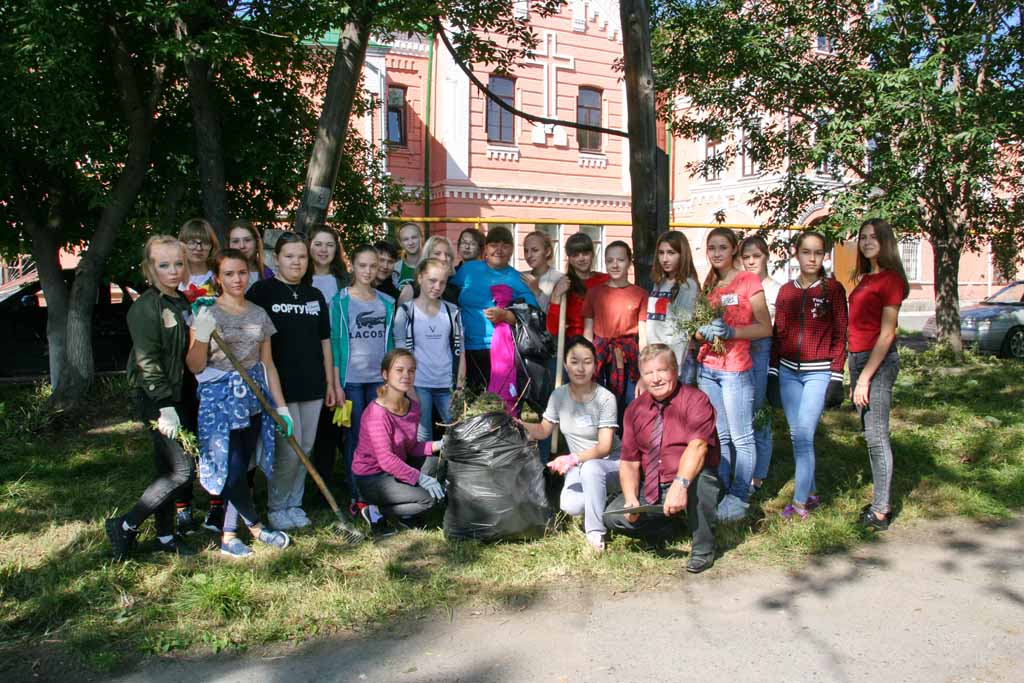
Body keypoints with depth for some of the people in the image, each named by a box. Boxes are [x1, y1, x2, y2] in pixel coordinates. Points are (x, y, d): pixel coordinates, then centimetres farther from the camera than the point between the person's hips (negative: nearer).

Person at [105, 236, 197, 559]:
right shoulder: (146, 307, -13)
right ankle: (125, 526, 5)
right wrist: (165, 406, -20)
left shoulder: (183, 303, 11)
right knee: (183, 470, -9)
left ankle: (165, 535, 26)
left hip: (178, 396, 8)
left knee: (168, 469, 15)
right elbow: (147, 361, -17)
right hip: (156, 398, -8)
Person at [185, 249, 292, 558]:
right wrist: (202, 335, -22)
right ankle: (256, 526, 16)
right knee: (233, 469, -6)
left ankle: (229, 535, 19)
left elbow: (267, 363, 9)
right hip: (220, 398, -4)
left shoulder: (259, 315, 7)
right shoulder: (205, 314, -3)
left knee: (241, 468, 6)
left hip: (254, 397, 4)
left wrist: (281, 406, 6)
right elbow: (194, 366, -5)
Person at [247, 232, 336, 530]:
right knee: (288, 451, -5)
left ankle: (293, 503, 27)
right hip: (279, 386, -5)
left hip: (312, 385, 5)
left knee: (306, 449, 10)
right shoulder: (262, 291, -3)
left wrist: (330, 383, 13)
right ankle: (276, 508, 16)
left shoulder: (315, 295, 12)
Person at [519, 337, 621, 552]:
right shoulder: (559, 396, -3)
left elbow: (604, 447, -21)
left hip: (610, 463, -3)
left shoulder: (605, 398, -17)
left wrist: (574, 458, -37)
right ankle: (600, 498, 7)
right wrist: (518, 425, -10)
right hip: (579, 466, 4)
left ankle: (596, 532, -21)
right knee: (569, 506, -26)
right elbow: (543, 430, 9)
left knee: (590, 467, -39)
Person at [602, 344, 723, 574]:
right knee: (614, 516, -17)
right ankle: (668, 527, 12)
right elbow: (628, 462, 1)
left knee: (699, 475, -37)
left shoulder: (695, 400, -11)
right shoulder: (635, 409, 4)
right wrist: (631, 499, -17)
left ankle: (703, 548, -13)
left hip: (692, 488, -4)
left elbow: (697, 446, -28)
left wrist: (680, 485, -43)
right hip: (649, 491, 4)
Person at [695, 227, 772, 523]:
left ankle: (739, 498, 7)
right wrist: (703, 331, -3)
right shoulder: (709, 284, 15)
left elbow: (766, 328, -7)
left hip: (736, 369, -5)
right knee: (718, 436, 9)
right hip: (706, 368, 6)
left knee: (741, 437, 0)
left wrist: (730, 331, -19)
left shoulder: (748, 281, -3)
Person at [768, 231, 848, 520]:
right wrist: (772, 372, 8)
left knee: (804, 434, -11)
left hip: (818, 372, -4)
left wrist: (836, 376, -7)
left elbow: (839, 335, -2)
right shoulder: (786, 291, 9)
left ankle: (800, 501, -5)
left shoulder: (833, 289, -1)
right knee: (797, 435, 7)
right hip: (788, 371, 4)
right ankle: (811, 493, 20)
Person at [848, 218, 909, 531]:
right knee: (871, 434, 12)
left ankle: (880, 511, 0)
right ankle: (881, 502, 21)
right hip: (858, 358, 9)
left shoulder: (891, 278, -9)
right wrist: (855, 376, 12)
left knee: (876, 435, -6)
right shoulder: (865, 278, 16)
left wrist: (865, 377, -17)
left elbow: (886, 334, -14)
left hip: (878, 361, -9)